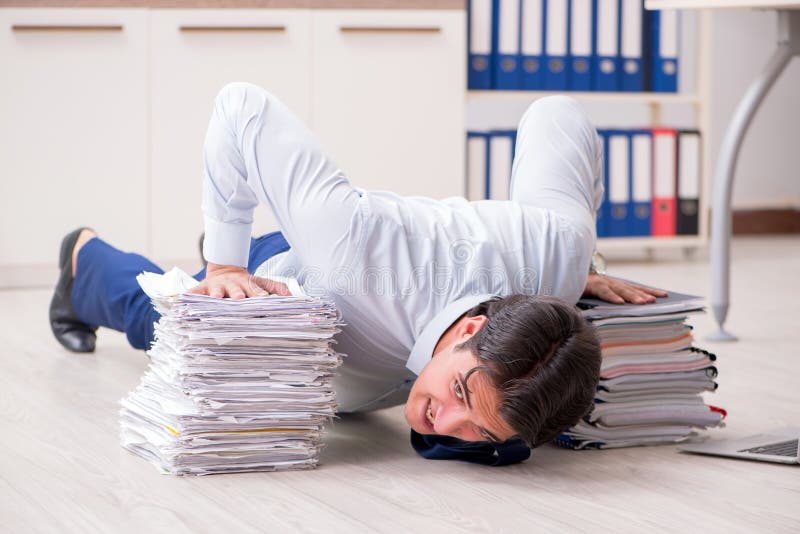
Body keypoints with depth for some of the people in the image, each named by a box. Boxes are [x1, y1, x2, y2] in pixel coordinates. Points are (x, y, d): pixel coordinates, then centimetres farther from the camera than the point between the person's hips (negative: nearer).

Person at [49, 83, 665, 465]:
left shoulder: (562, 245, -44)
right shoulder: (364, 241, -55)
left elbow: (555, 113, -22)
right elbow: (242, 106, -41)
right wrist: (224, 264, -35)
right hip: (279, 272, -4)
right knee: (150, 310, 31)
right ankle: (85, 254, 64)